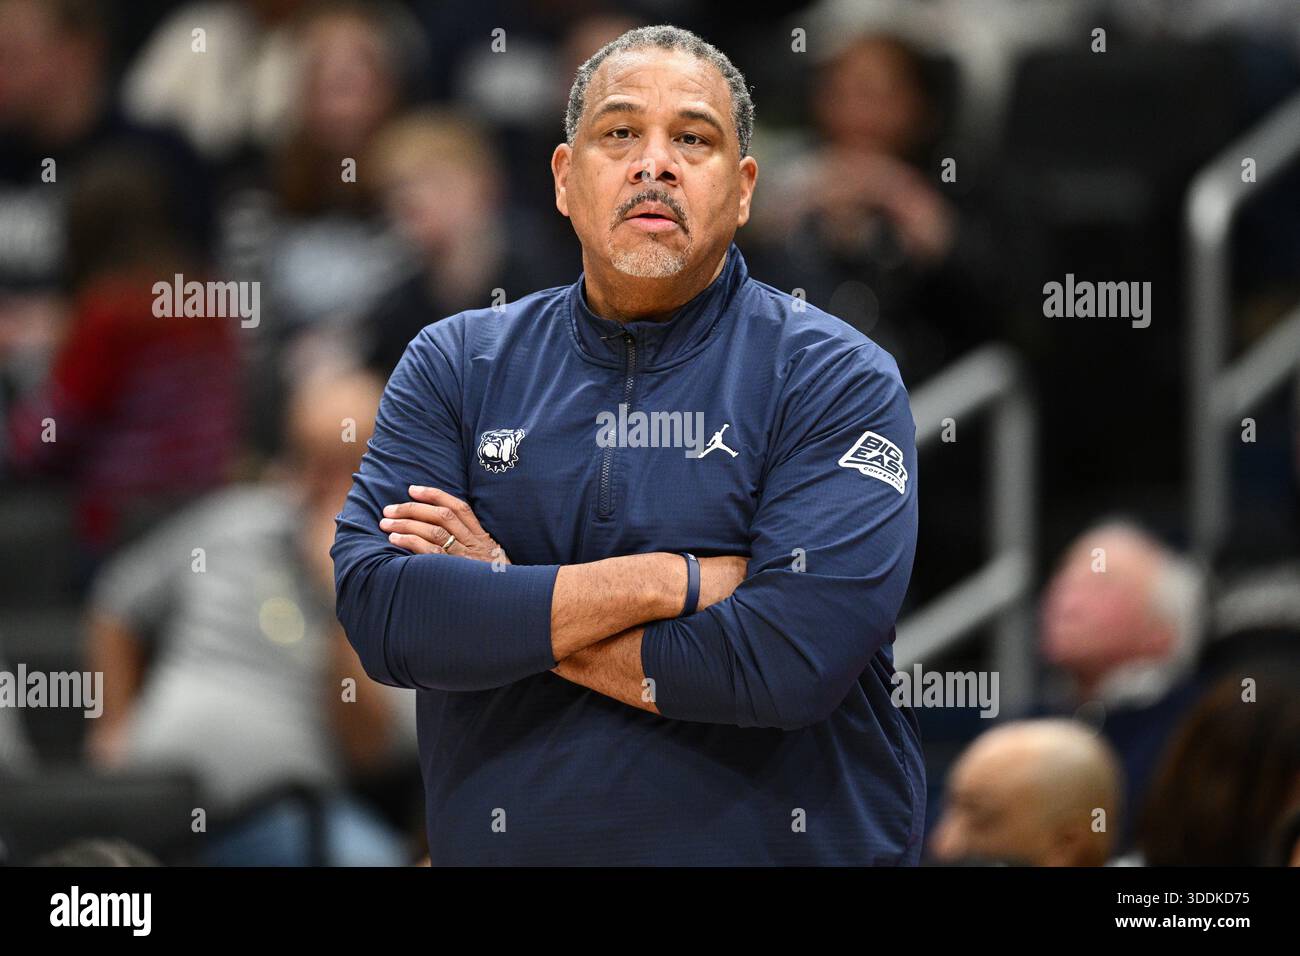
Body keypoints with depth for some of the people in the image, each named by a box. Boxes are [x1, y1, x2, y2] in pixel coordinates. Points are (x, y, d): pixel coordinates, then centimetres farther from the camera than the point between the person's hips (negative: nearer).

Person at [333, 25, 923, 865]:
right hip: (506, 843, 3)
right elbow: (376, 606, -13)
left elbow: (796, 656, -22)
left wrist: (496, 612, -15)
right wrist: (668, 581, -19)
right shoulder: (457, 364, 1)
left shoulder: (836, 379, -8)